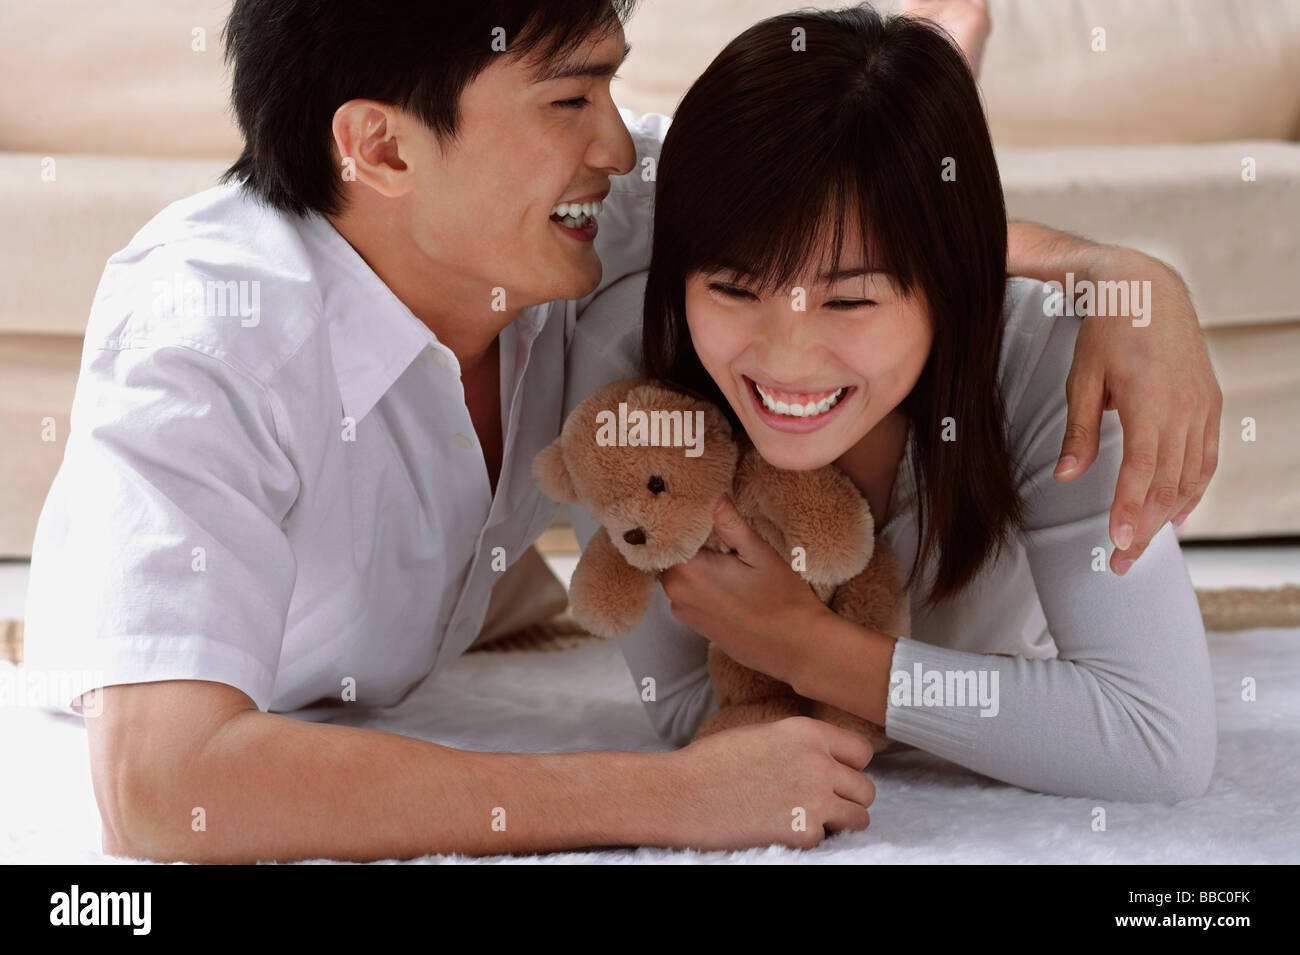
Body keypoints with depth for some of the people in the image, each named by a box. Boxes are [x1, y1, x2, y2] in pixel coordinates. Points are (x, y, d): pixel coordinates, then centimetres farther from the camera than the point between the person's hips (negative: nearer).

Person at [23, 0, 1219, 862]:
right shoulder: (207, 328, -39)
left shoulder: (608, 207, -24)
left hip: (409, 708, 5)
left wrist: (1126, 275, -31)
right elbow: (161, 783, -50)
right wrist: (664, 797, -50)